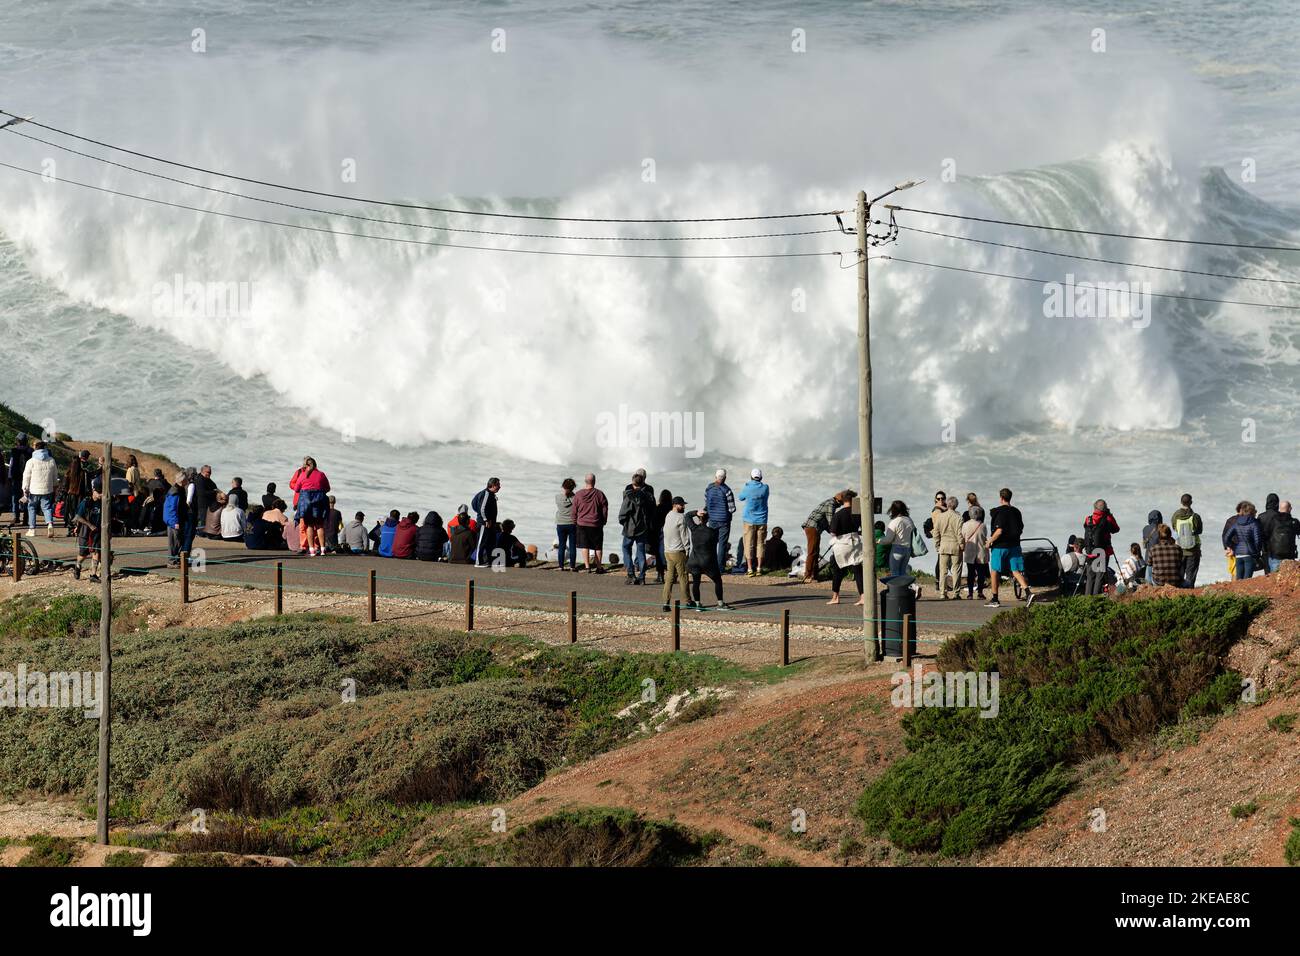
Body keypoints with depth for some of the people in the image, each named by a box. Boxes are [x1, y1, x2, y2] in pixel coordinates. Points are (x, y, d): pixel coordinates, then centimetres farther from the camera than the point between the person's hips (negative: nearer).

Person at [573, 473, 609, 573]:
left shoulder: (578, 495, -2)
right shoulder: (599, 494, -6)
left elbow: (574, 511, 3)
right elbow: (605, 509, 0)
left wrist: (575, 522, 16)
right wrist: (603, 522, 13)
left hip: (582, 524, 0)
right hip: (596, 525, 0)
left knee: (585, 547, 3)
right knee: (597, 547, 8)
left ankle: (587, 566, -4)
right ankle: (599, 567, 12)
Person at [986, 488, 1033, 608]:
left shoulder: (999, 512, -14)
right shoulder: (1016, 511, 7)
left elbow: (999, 531, -21)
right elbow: (1021, 529, 13)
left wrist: (990, 541, -8)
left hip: (1000, 546, -6)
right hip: (1014, 546, 6)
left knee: (994, 572, 8)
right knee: (1016, 571, 4)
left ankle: (995, 600, 13)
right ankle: (1028, 593, -17)